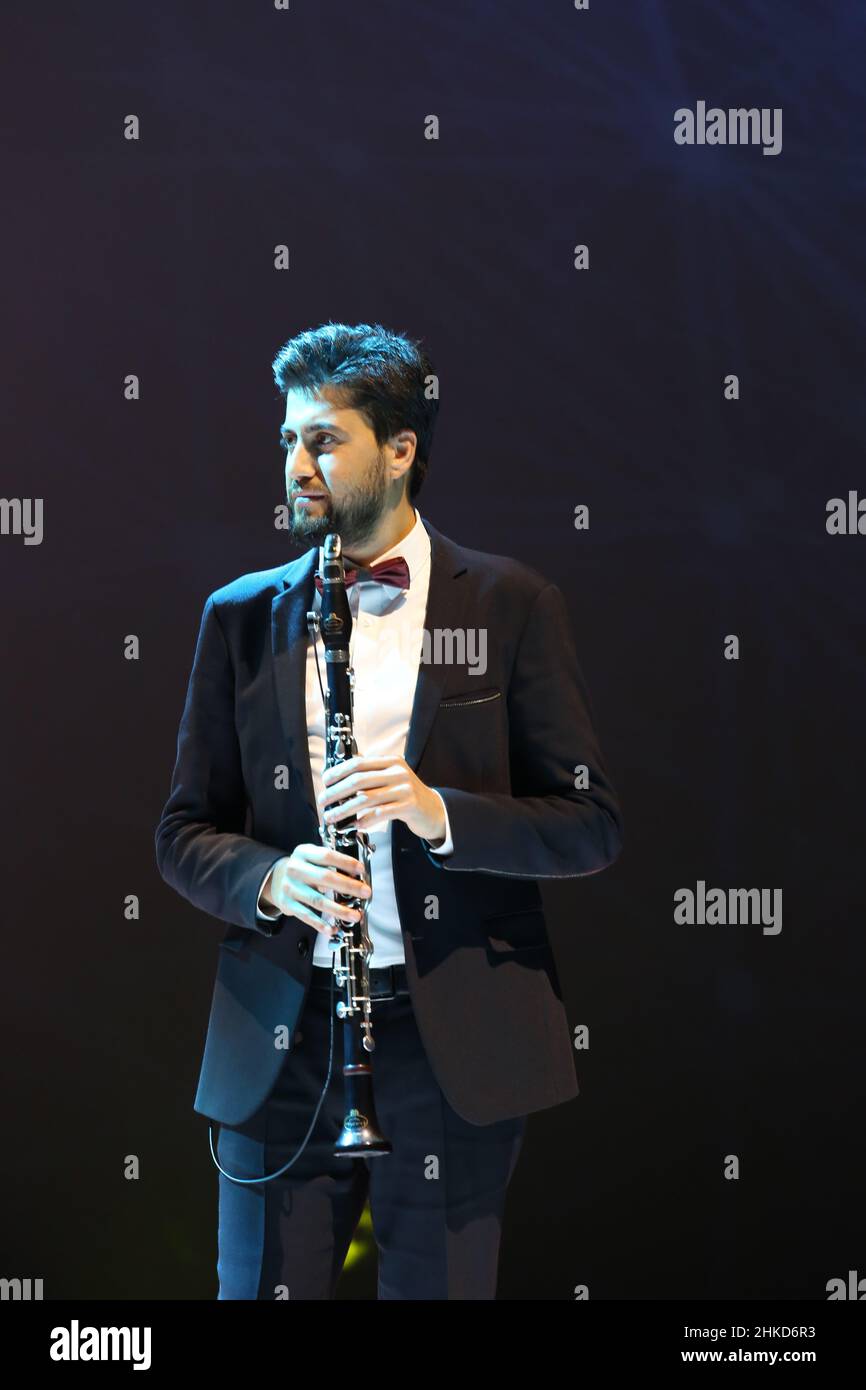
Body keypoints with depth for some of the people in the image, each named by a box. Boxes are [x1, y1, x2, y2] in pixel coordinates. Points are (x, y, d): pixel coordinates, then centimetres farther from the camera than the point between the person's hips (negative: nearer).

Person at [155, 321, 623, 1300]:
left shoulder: (511, 606, 1)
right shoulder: (242, 617, 9)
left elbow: (592, 826, -1)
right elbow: (184, 833, 10)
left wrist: (439, 813, -18)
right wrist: (269, 879, -12)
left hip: (456, 1044, -2)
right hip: (282, 1038, 2)